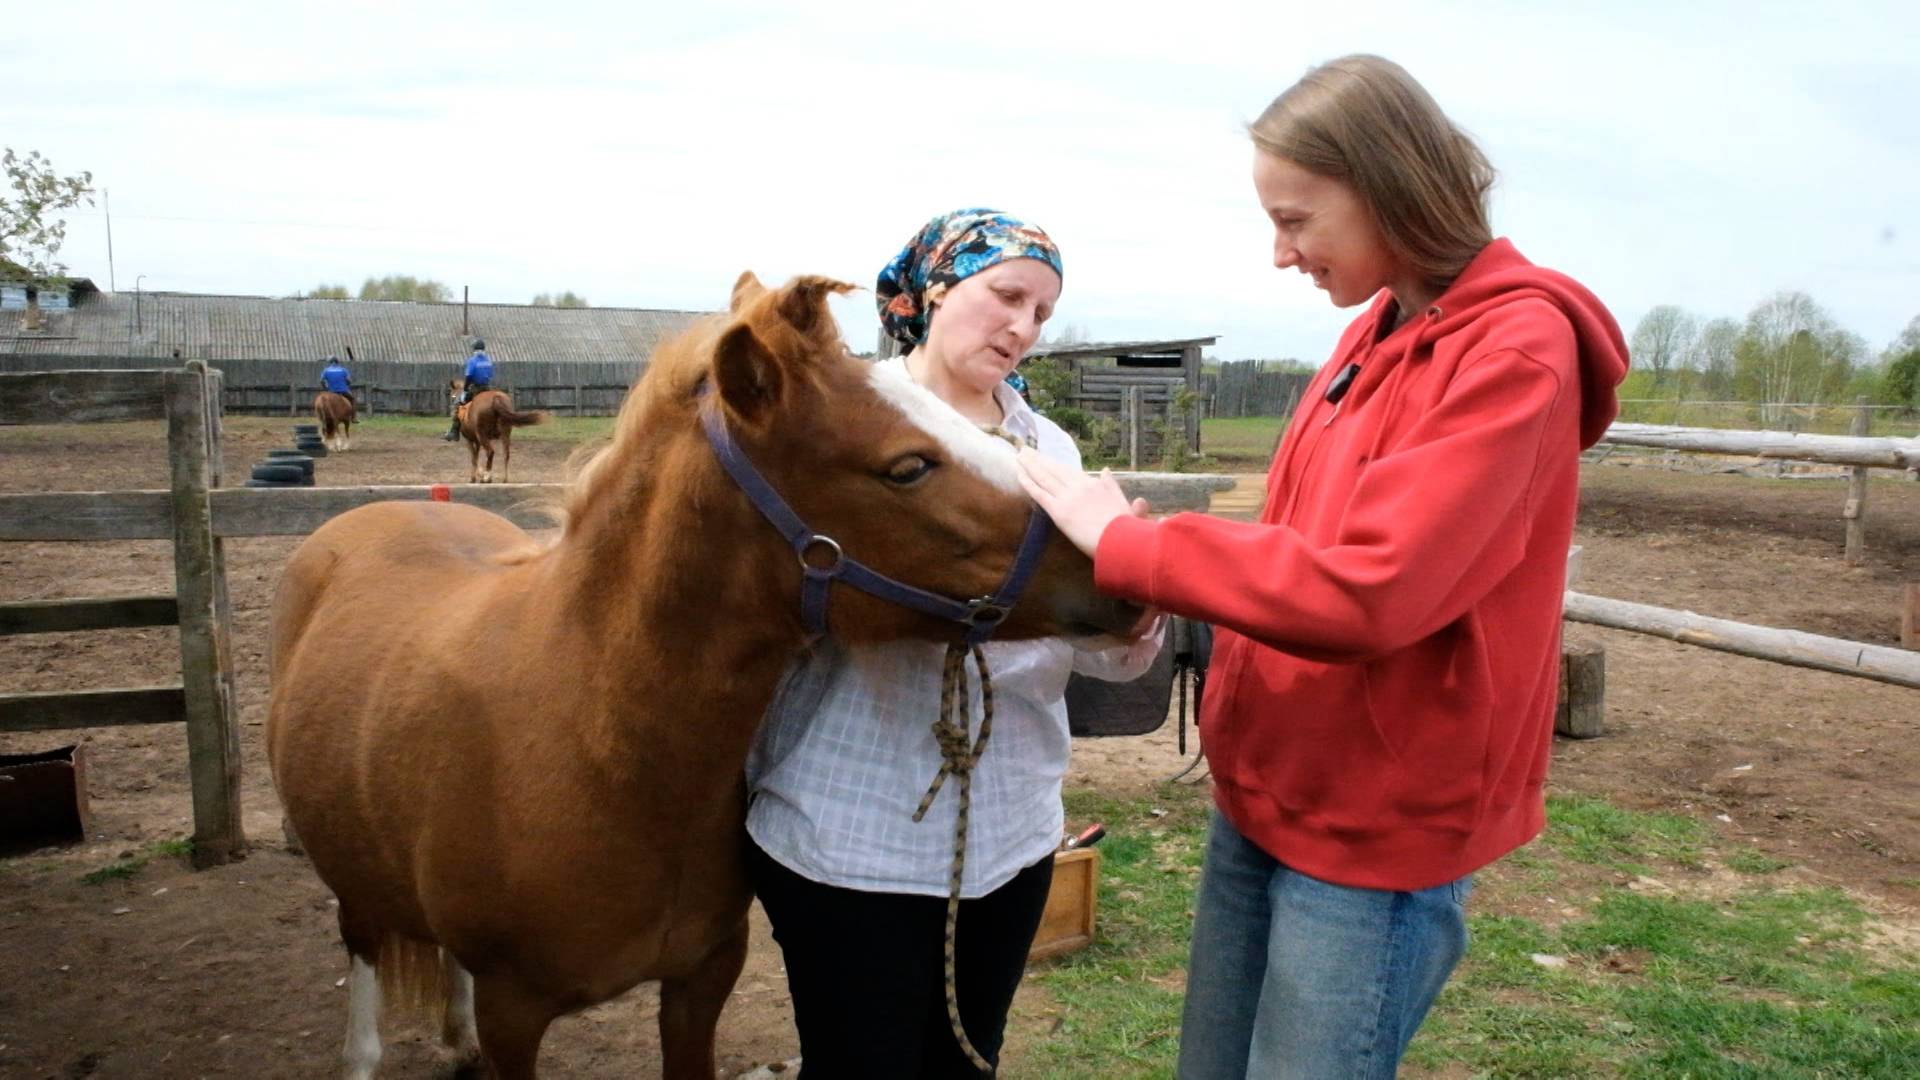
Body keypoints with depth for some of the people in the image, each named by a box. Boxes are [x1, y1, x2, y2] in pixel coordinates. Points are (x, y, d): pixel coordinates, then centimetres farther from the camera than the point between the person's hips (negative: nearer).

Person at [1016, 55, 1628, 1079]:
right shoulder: (1376, 331, 6)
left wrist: (1125, 545, -21)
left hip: (1377, 830, -8)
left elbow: (1362, 591, -29)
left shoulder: (1517, 350, -19)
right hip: (1264, 790, 8)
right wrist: (1143, 565, -3)